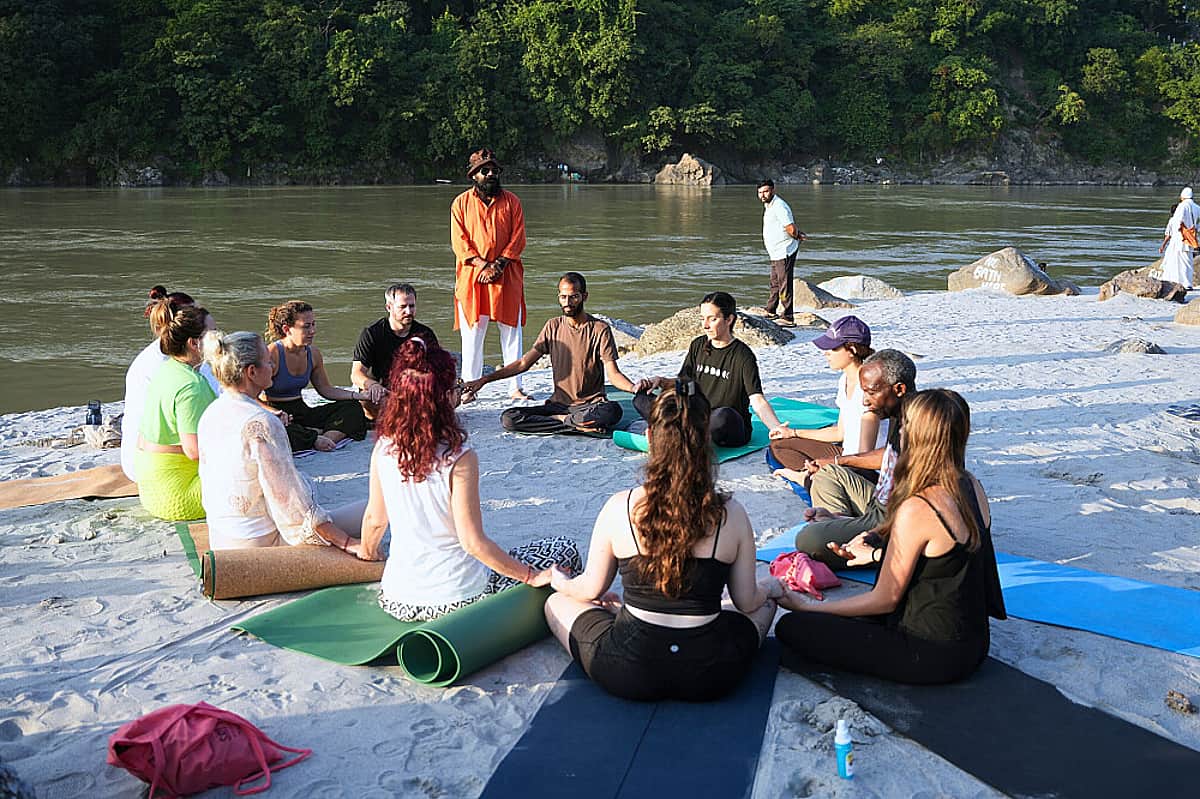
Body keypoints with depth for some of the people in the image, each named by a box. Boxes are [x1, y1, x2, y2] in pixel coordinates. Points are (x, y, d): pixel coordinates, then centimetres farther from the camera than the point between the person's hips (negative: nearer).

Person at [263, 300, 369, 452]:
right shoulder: (272, 354, -16)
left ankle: (326, 440, -26)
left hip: (301, 411, 7)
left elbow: (326, 389, 17)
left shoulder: (313, 354, 5)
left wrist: (361, 395, 3)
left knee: (352, 408, -4)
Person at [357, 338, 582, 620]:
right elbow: (473, 541, -21)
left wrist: (369, 552, 27)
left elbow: (374, 518, 5)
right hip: (456, 602, -7)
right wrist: (533, 577, -11)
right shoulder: (459, 459, -22)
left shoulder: (384, 448, -7)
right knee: (565, 550, 6)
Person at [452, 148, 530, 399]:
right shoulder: (461, 203, 6)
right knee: (472, 333, 0)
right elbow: (460, 242, -1)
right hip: (472, 276, -1)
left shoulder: (511, 201, 7)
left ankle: (516, 387, 6)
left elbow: (518, 238, 1)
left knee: (511, 331, 2)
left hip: (507, 275, 1)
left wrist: (499, 265, -11)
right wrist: (483, 265, -13)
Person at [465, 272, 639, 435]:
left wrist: (634, 388, -31)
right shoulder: (553, 327, 8)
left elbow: (613, 373, -9)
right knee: (508, 419, -21)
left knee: (612, 411, -39)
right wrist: (484, 380, 3)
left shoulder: (600, 329, -3)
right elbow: (524, 363, 10)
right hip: (558, 404, 4)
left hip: (591, 405, -4)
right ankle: (578, 425, -20)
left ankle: (558, 420, -18)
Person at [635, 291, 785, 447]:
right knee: (641, 399, -9)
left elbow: (758, 401, -18)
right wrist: (661, 381, -1)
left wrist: (778, 429, -35)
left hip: (734, 430, -5)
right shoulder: (698, 346, 9)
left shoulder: (743, 356, -9)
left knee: (723, 415, -42)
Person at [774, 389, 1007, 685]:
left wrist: (807, 607, -7)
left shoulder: (917, 510, -27)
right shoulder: (972, 487, -2)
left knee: (791, 628, -6)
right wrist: (876, 554, 27)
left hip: (935, 656, -9)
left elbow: (885, 600, -18)